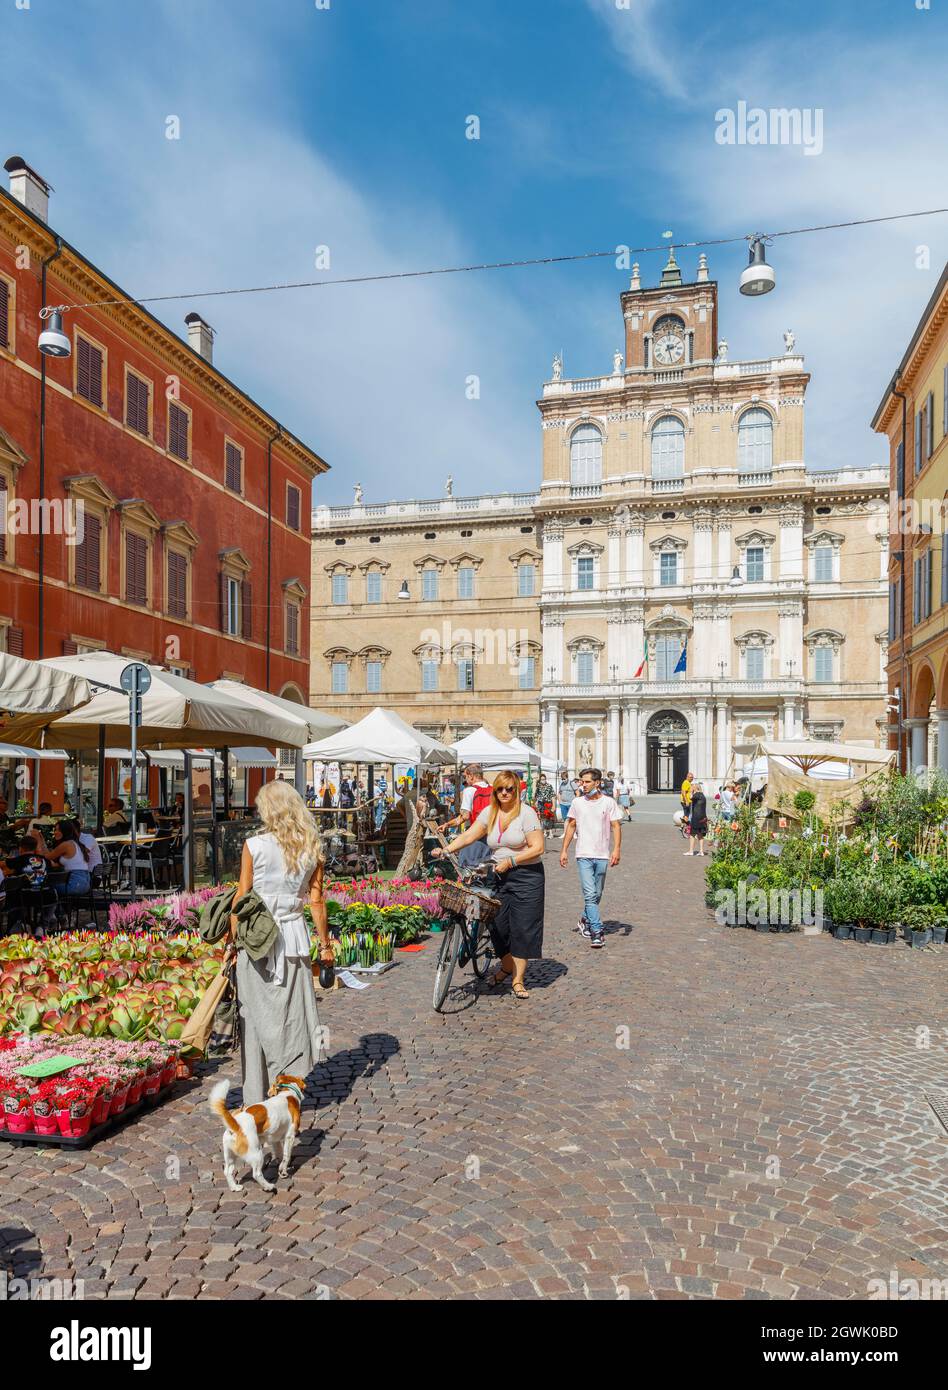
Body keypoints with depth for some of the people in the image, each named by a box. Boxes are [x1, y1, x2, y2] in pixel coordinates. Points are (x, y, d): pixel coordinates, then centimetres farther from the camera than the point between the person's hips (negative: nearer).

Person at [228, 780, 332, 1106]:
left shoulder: (254, 846, -9)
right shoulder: (312, 849, -1)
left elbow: (241, 898, -6)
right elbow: (316, 900, 1)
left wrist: (231, 942, 3)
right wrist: (325, 944, 9)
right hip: (294, 937, 2)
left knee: (257, 1017, 9)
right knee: (291, 1016, 13)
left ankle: (257, 1099, 18)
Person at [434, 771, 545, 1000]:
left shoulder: (526, 813, -8)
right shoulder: (489, 812, 7)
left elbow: (537, 847, -12)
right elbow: (468, 836, -1)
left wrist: (510, 861, -17)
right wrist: (445, 850, -15)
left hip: (527, 875, -4)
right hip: (499, 876, 4)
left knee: (523, 928, -2)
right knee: (499, 925, 5)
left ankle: (517, 979, 9)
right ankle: (506, 966, 32)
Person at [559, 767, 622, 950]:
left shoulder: (608, 802, -1)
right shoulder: (577, 802, 5)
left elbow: (616, 826, -3)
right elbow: (571, 826, 12)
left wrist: (616, 849, -16)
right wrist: (564, 850, 9)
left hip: (602, 856, 0)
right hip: (584, 855, 0)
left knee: (597, 895, 12)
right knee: (590, 894, -11)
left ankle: (585, 921, 34)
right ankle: (596, 931, -9)